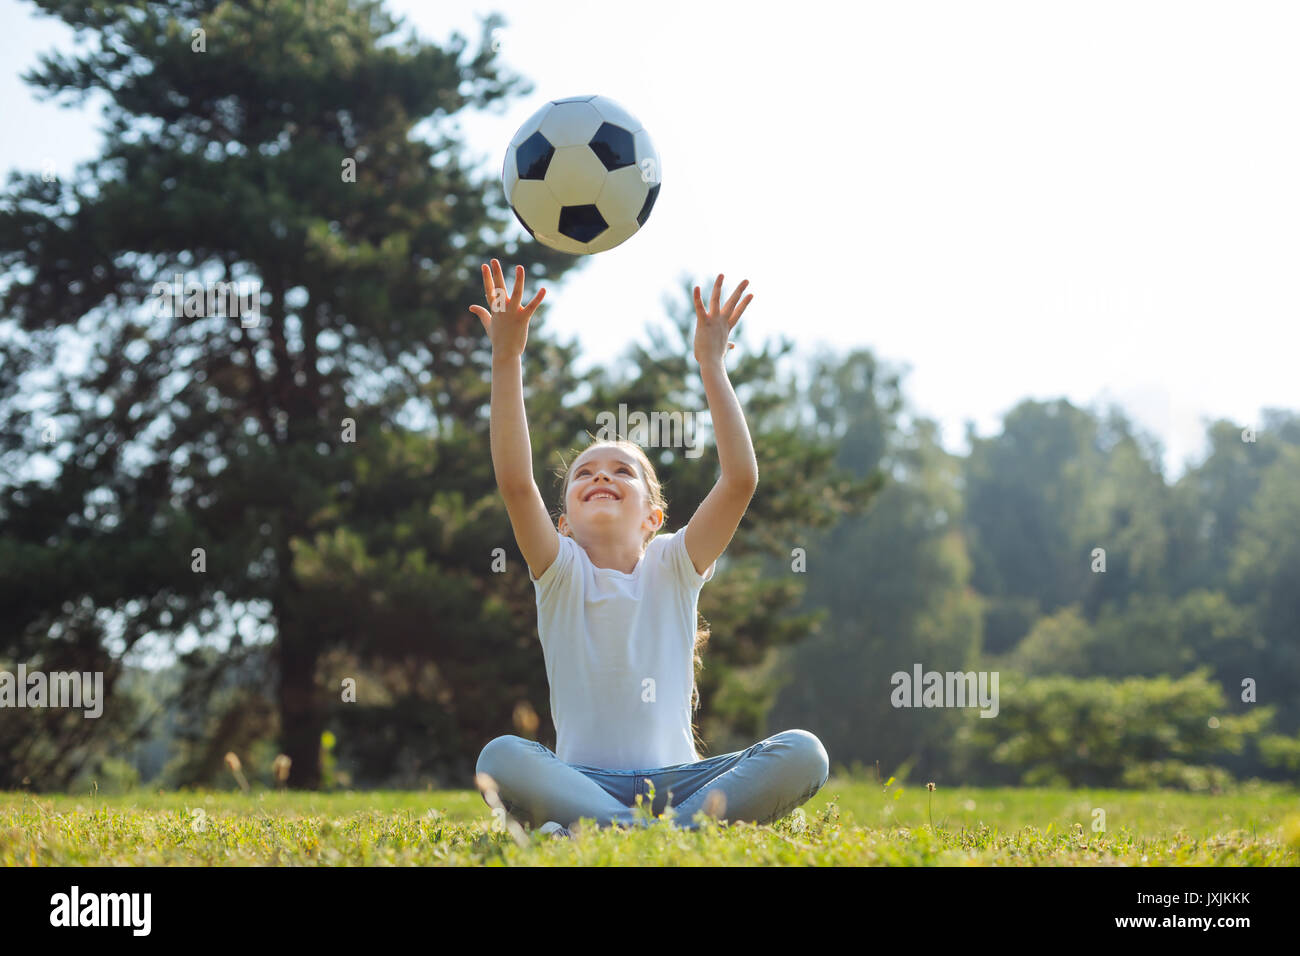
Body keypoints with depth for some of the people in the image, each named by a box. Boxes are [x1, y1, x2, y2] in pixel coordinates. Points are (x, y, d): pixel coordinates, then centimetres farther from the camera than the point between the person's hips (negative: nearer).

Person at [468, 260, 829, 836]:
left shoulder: (673, 566, 9)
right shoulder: (560, 572, 6)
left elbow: (742, 477, -6)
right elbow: (515, 481, -11)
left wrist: (712, 365, -8)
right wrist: (506, 360, -18)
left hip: (673, 782, 1)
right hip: (582, 782, -1)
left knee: (803, 753, -26)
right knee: (500, 759, -35)